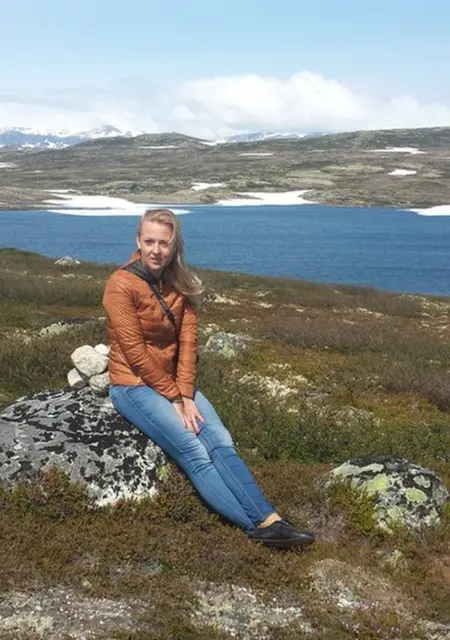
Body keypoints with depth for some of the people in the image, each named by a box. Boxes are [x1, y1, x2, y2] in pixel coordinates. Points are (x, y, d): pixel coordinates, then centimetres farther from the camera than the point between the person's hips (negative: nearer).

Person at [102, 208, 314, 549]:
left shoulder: (180, 284, 4)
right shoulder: (121, 285, -14)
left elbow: (187, 342, 0)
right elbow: (135, 352, -16)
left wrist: (186, 395, -12)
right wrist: (174, 398, -14)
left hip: (174, 381, 6)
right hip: (134, 385, -5)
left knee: (221, 442, -17)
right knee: (194, 452, -22)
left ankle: (269, 520, -27)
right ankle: (260, 525, -29)